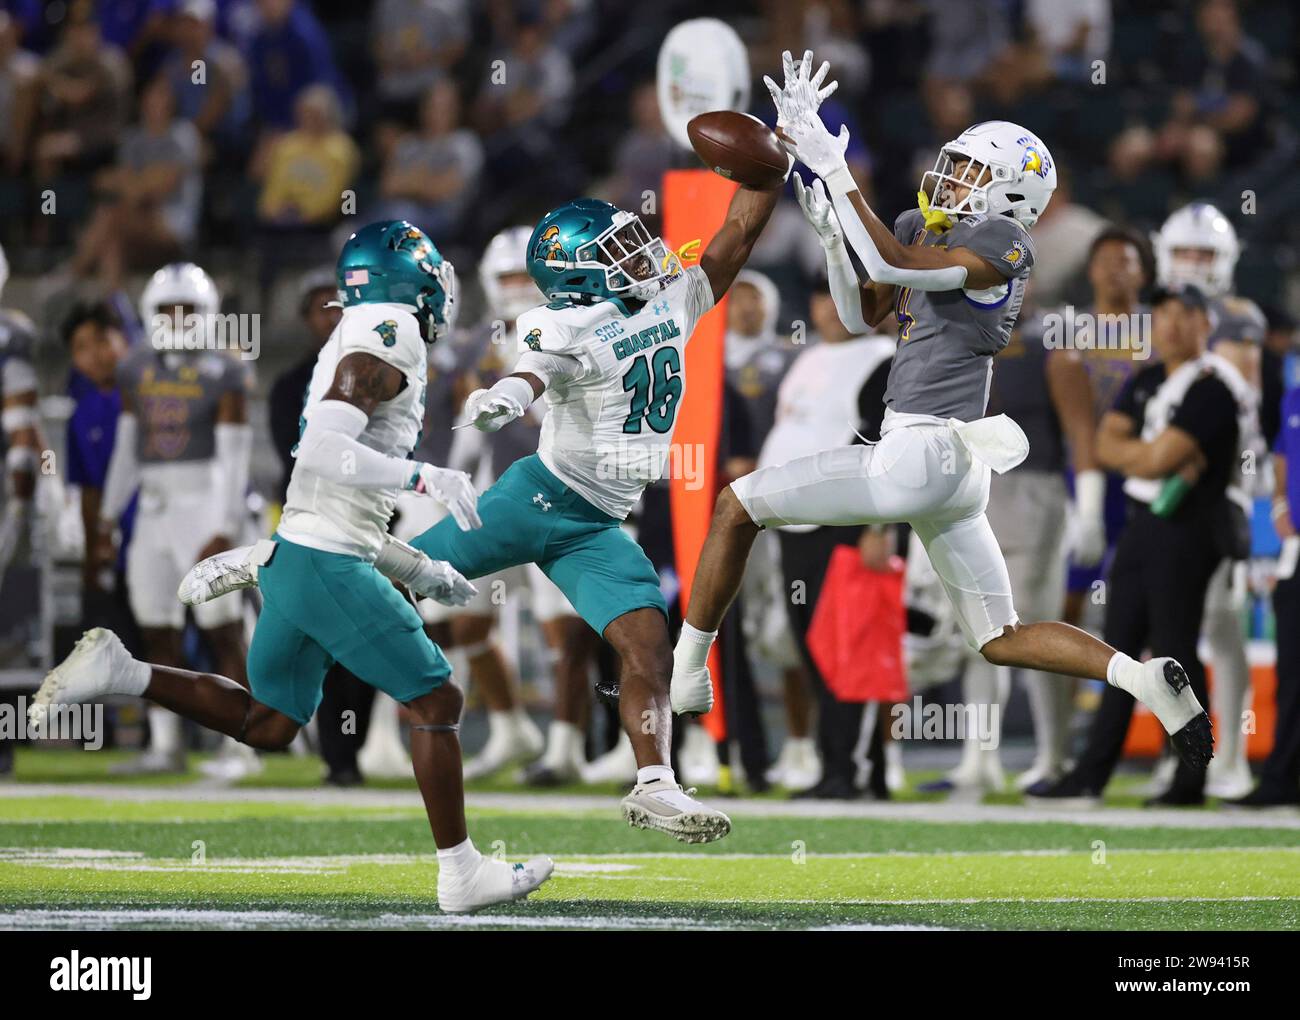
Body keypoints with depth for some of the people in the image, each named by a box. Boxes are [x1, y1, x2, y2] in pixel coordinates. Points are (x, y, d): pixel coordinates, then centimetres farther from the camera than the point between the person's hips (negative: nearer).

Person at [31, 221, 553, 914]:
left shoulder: (355, 348, 19)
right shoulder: (387, 340, -12)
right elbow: (324, 451, -25)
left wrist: (420, 572, 23)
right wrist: (423, 478, -25)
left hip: (291, 558, 9)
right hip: (330, 569, -9)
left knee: (268, 724, 16)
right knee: (436, 701, -1)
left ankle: (120, 672, 8)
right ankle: (460, 873, 4)